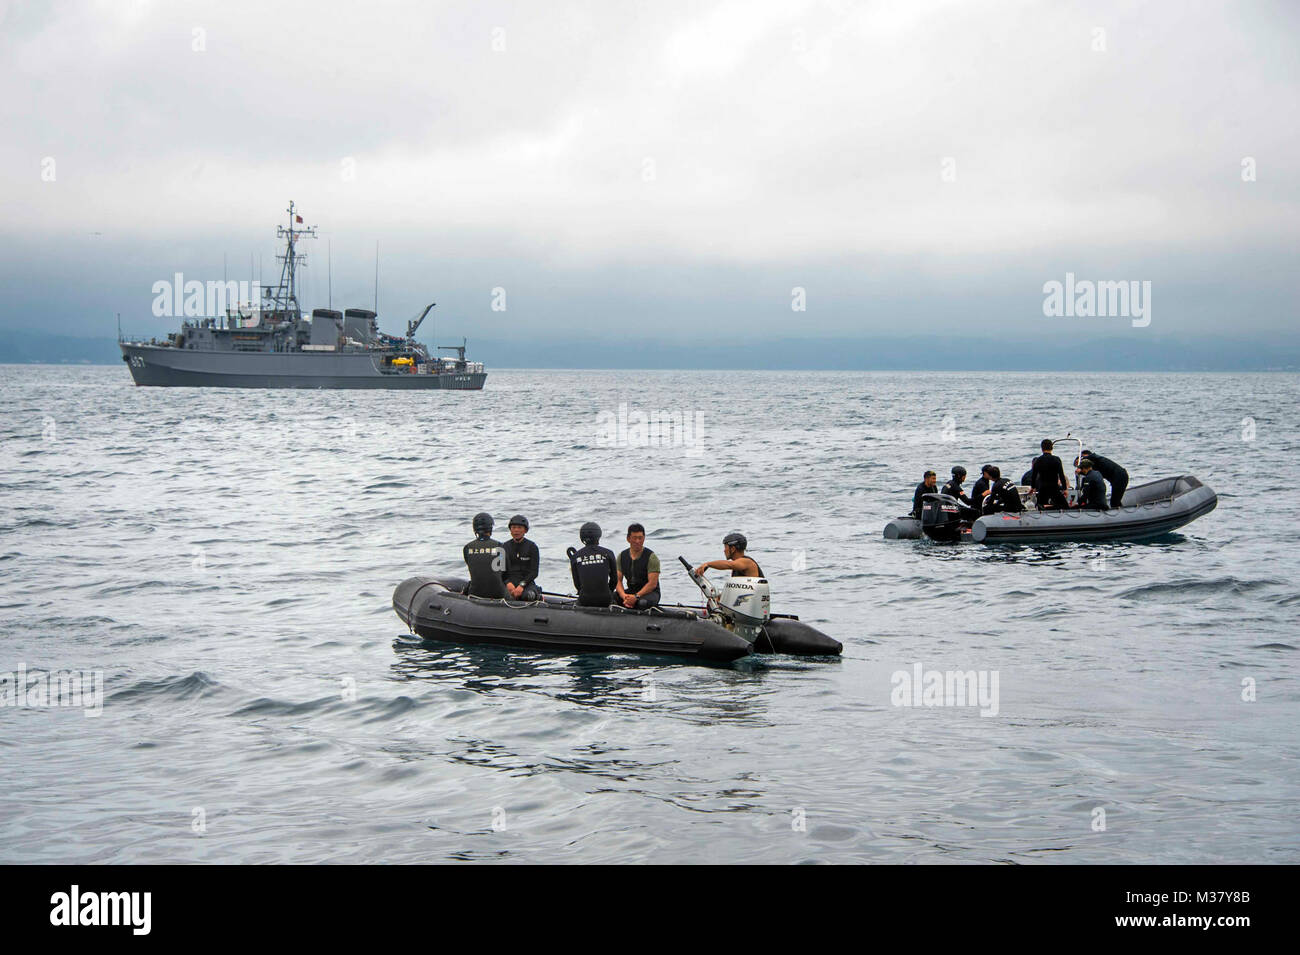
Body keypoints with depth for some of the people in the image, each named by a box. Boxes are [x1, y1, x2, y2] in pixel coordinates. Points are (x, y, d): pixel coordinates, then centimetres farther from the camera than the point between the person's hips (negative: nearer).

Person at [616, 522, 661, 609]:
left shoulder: (652, 557, -9)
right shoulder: (622, 556, 5)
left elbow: (653, 584, -16)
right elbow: (618, 580, 0)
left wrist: (636, 597, -26)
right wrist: (624, 596, -20)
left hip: (650, 592, -4)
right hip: (631, 591, 4)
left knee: (642, 603, -40)